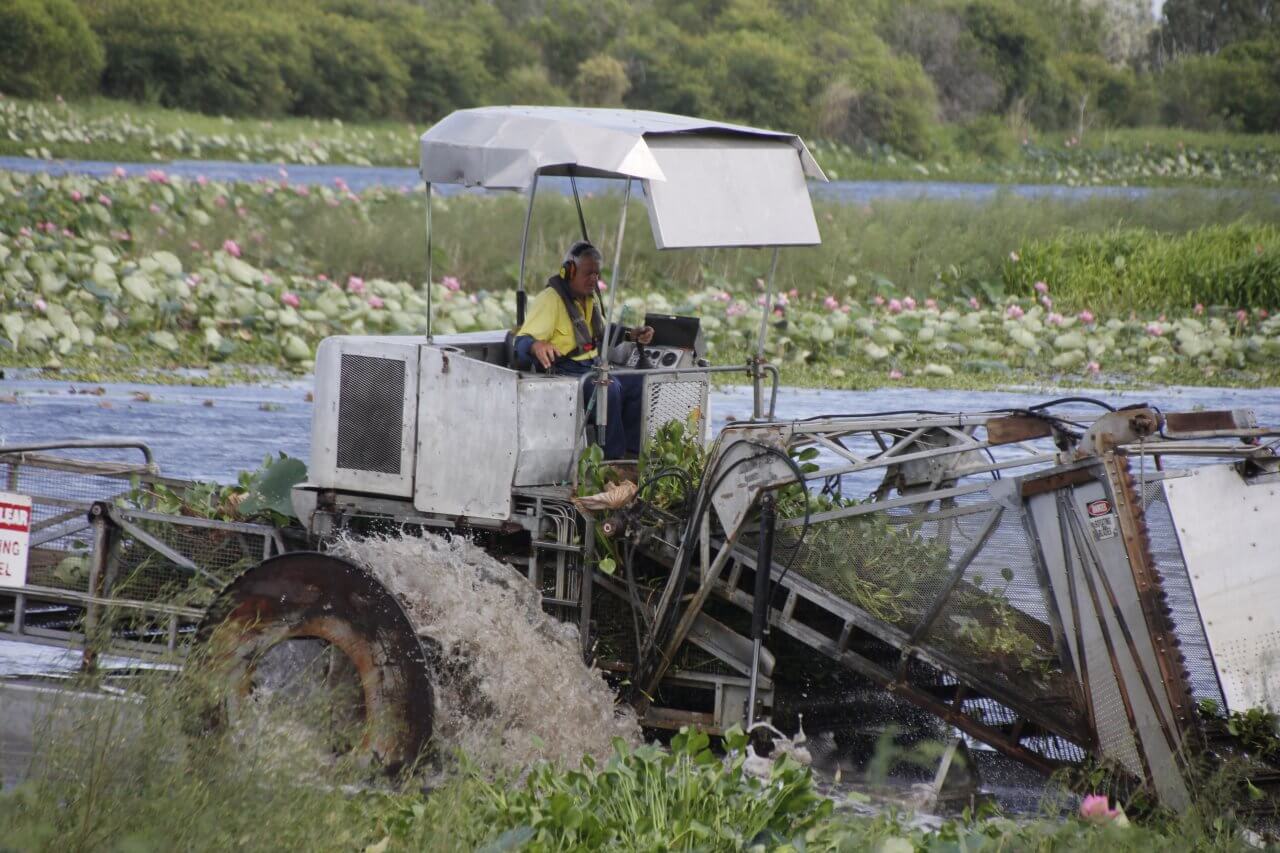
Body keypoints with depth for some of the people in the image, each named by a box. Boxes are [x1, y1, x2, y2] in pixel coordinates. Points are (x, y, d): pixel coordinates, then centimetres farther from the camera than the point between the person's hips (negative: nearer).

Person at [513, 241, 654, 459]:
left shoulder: (591, 297, 17)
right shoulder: (550, 299, -13)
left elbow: (602, 333, 34)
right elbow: (523, 341, -22)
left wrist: (631, 335, 18)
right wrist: (537, 346, -46)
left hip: (591, 367, 9)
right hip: (563, 371, -9)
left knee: (638, 382, -6)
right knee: (609, 387, -32)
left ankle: (630, 454, -2)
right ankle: (613, 458, -27)